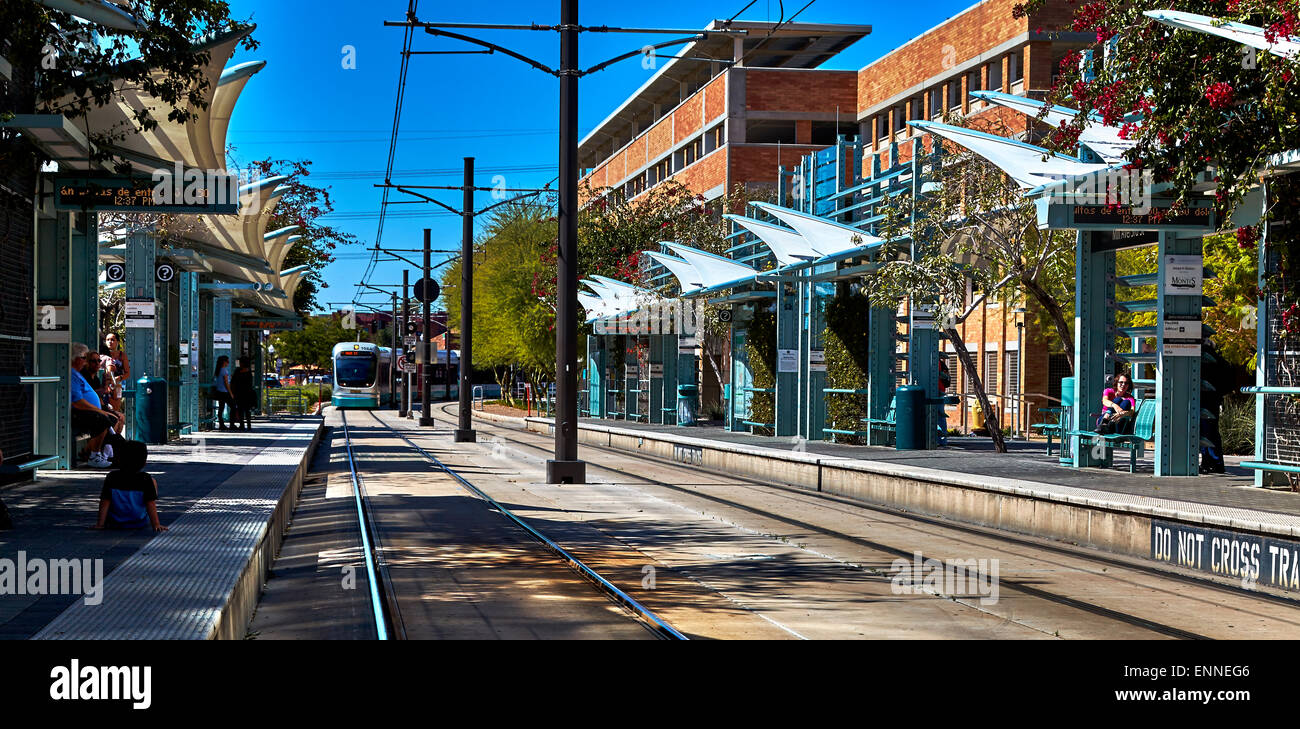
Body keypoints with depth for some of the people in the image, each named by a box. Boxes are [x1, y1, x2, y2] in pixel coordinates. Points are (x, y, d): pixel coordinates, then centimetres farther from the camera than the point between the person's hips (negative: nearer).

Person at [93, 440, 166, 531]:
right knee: (153, 482, 16)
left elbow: (104, 503, -11)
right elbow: (151, 504, -16)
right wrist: (156, 524, -10)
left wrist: (100, 524, -4)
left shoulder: (111, 478, -13)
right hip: (140, 524, -2)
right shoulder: (145, 479, -16)